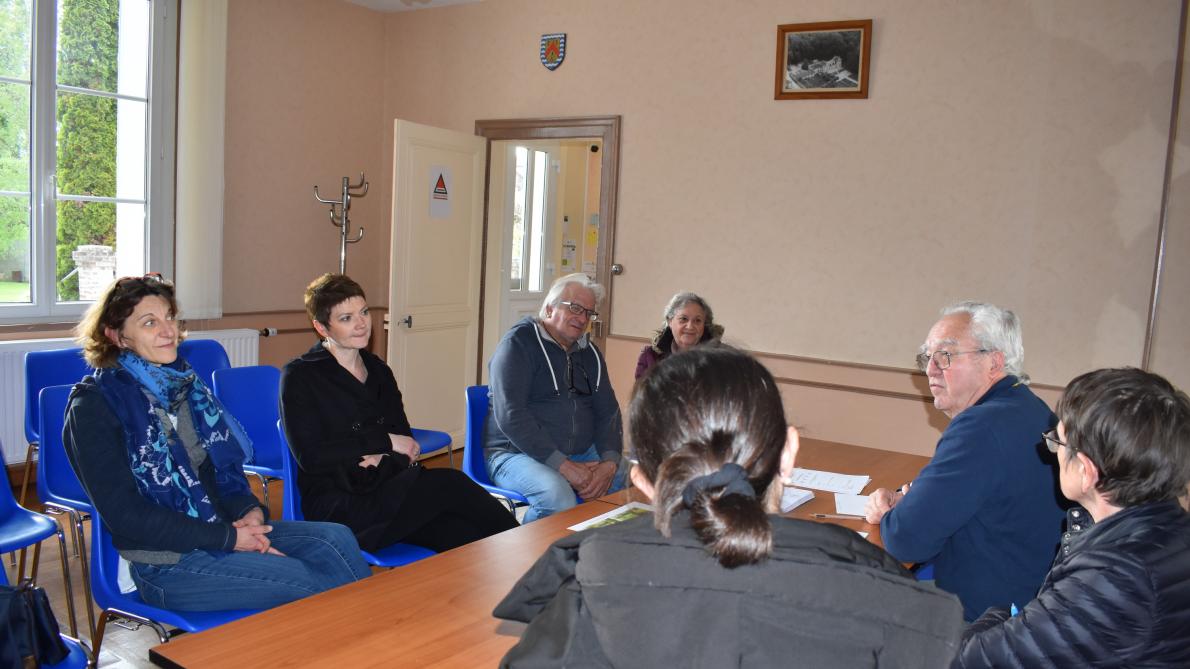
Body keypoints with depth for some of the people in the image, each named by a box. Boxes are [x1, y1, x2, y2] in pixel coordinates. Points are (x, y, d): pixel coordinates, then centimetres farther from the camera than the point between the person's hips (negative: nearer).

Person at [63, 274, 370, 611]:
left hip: (227, 529, 7)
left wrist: (249, 510, -3)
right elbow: (124, 514, -15)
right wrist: (227, 539, -17)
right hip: (163, 562, -6)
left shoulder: (184, 383, 13)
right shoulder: (93, 408, -8)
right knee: (305, 579, -24)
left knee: (336, 539, -16)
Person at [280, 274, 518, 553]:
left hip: (387, 493, 5)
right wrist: (385, 442, -8)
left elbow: (405, 440, 14)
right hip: (336, 507, -5)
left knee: (468, 537, -25)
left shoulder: (378, 370, 17)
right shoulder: (299, 376, 0)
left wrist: (383, 455, -10)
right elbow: (310, 456, -10)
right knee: (447, 484, -27)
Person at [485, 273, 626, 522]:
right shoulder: (519, 343, -7)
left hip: (581, 455, 7)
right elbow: (510, 416, -17)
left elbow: (608, 411, 11)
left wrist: (609, 462, -10)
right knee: (557, 495, -35)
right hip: (515, 453, -6)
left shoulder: (590, 352, 15)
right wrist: (564, 466, -22)